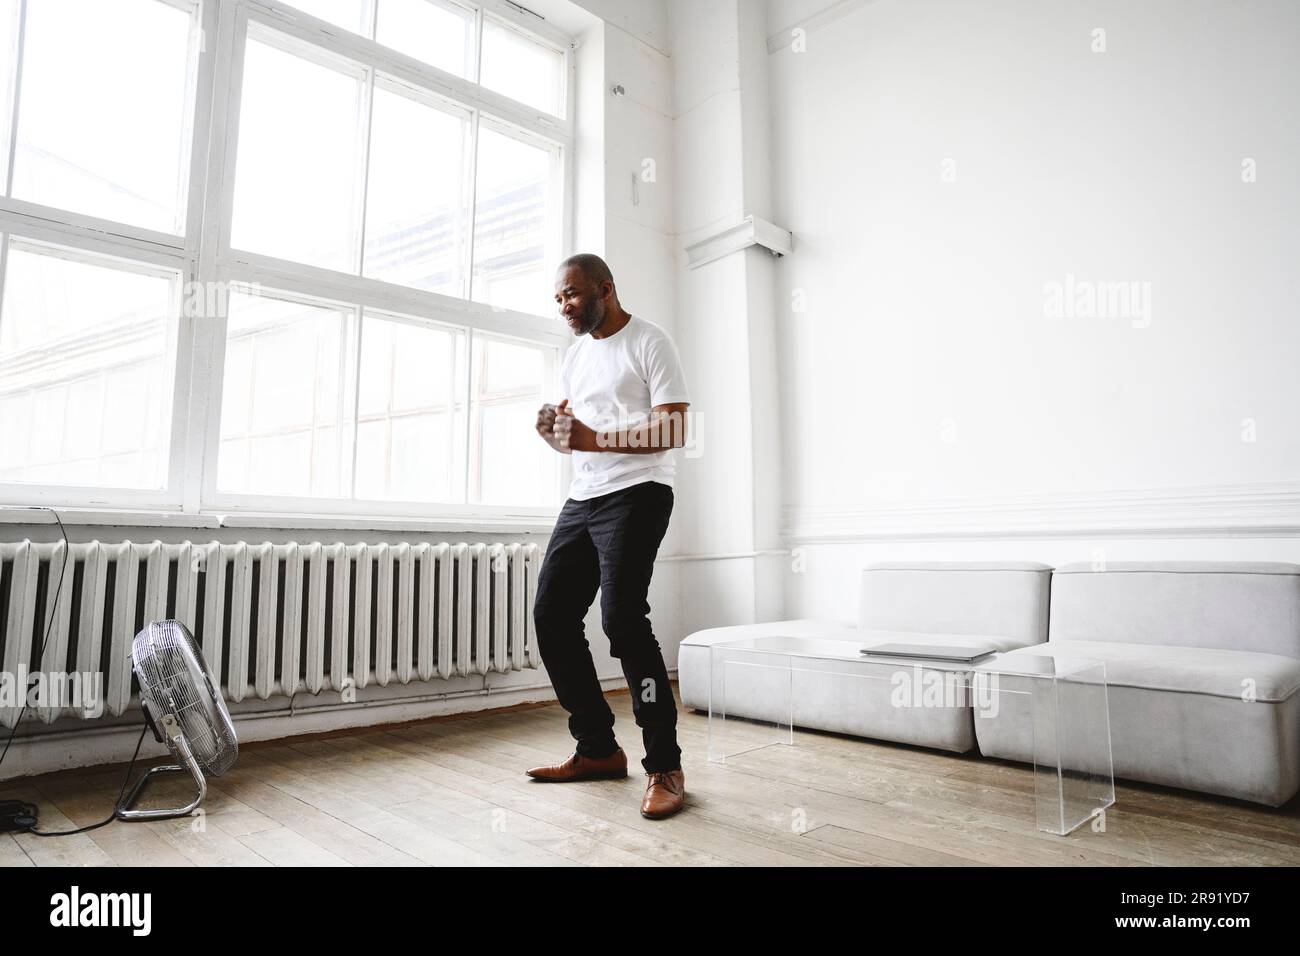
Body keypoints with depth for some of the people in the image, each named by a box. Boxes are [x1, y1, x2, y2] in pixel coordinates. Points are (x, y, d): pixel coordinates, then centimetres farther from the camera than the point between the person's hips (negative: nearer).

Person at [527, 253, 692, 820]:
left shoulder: (650, 343, -4)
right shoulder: (575, 355, 20)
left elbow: (675, 433, -13)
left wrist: (596, 439, -24)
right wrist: (551, 430, 0)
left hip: (636, 493, -8)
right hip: (582, 497, 8)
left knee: (621, 617, -20)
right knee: (552, 614, 2)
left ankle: (664, 767, -8)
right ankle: (597, 749, 15)